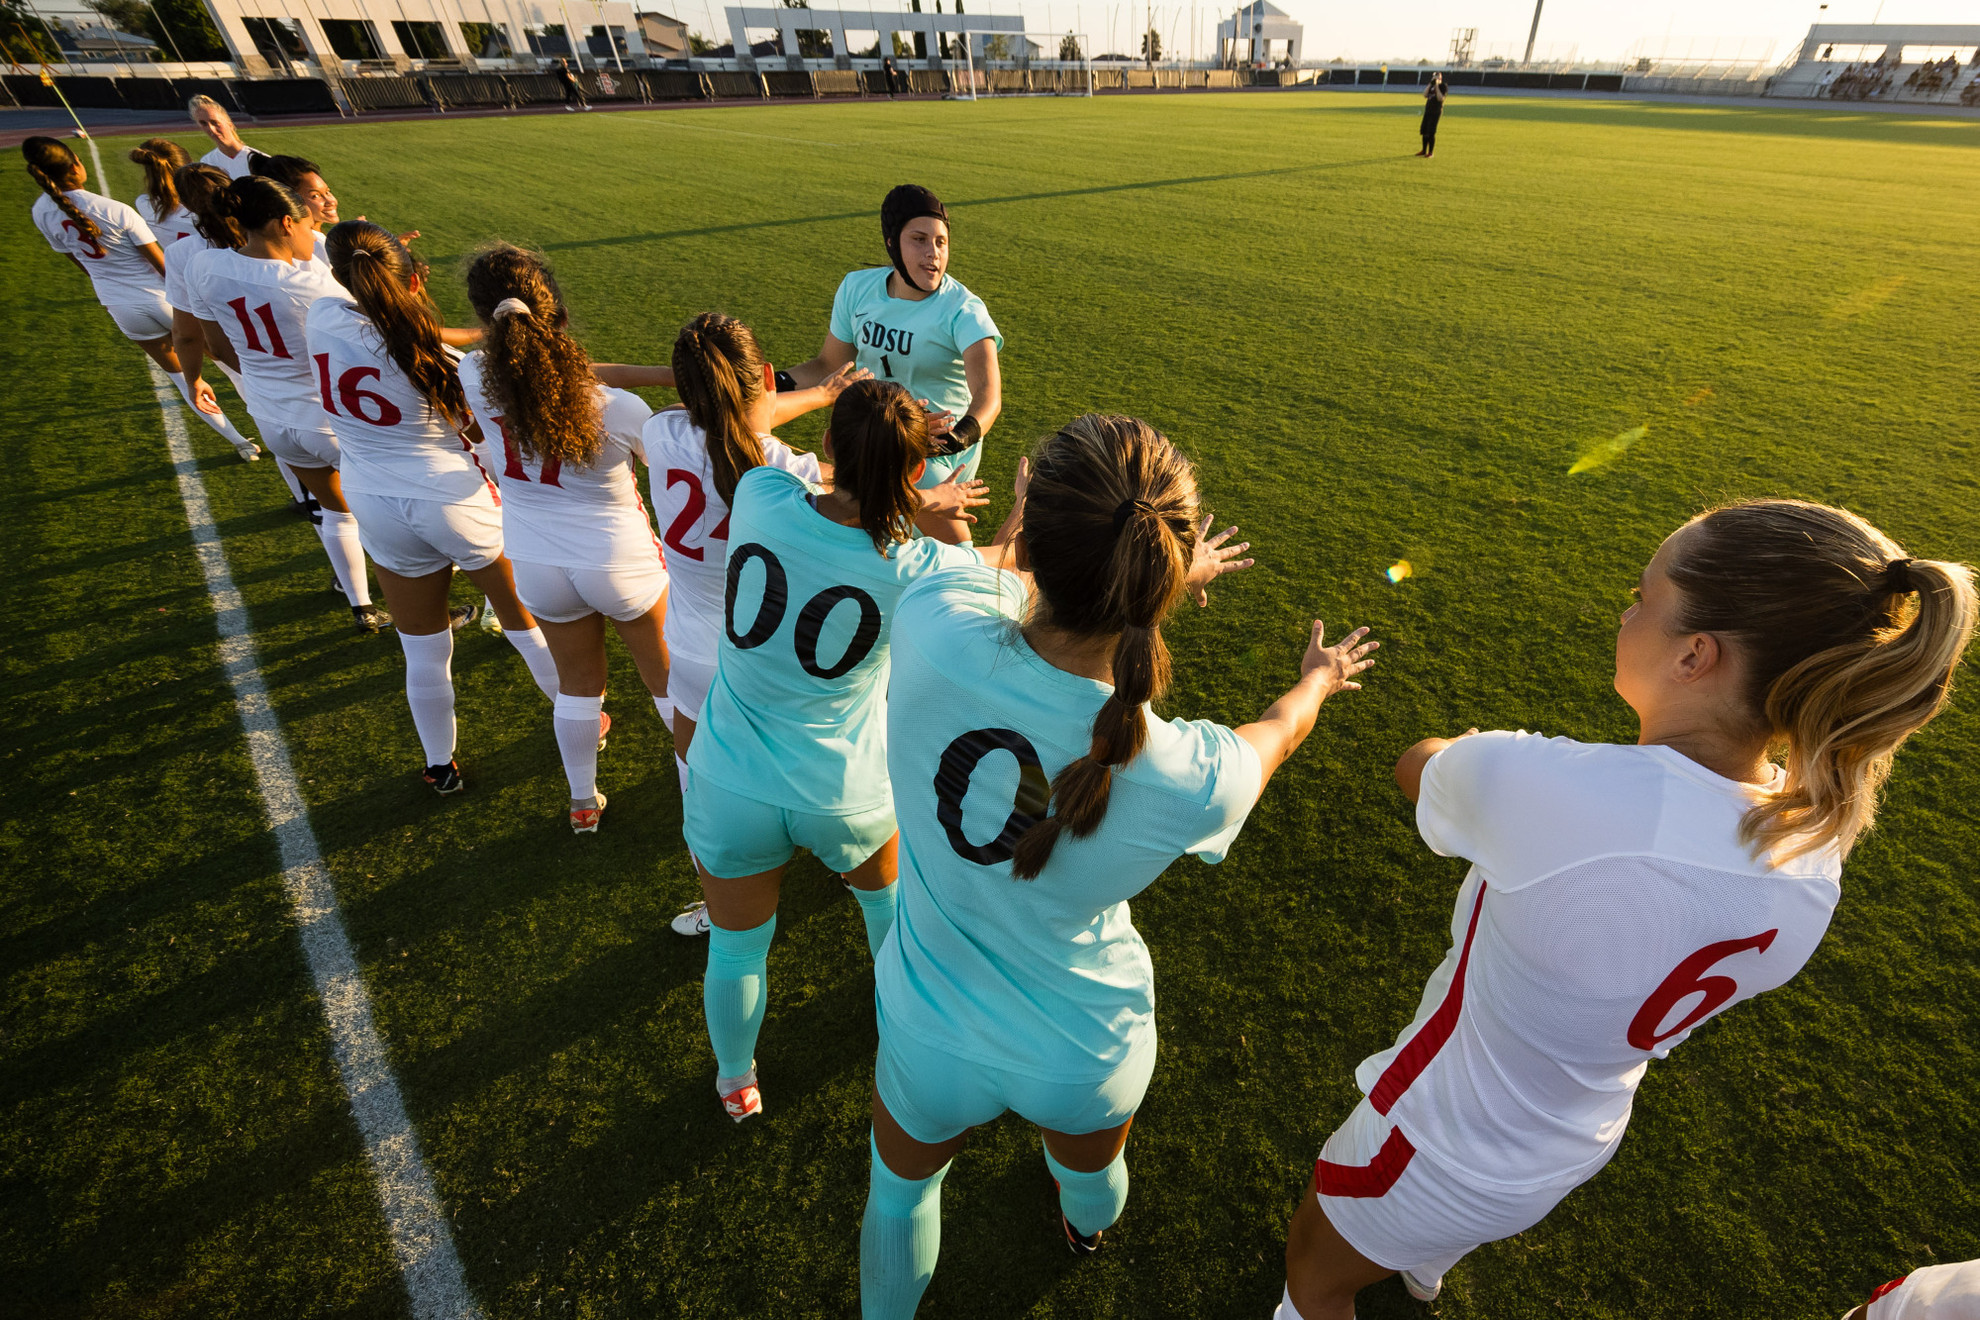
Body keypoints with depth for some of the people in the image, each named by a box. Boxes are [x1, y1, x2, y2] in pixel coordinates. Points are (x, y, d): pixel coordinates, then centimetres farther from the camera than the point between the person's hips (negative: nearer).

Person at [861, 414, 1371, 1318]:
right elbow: (1275, 734, -6)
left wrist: (1165, 574, 7)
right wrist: (1317, 681, 19)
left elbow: (1018, 580, -9)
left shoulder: (933, 624, -34)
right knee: (1090, 1166, 39)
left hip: (932, 1039, 0)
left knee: (902, 1185, 34)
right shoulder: (1194, 780, -32)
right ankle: (1087, 1229, 75)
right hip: (1087, 1057, 1)